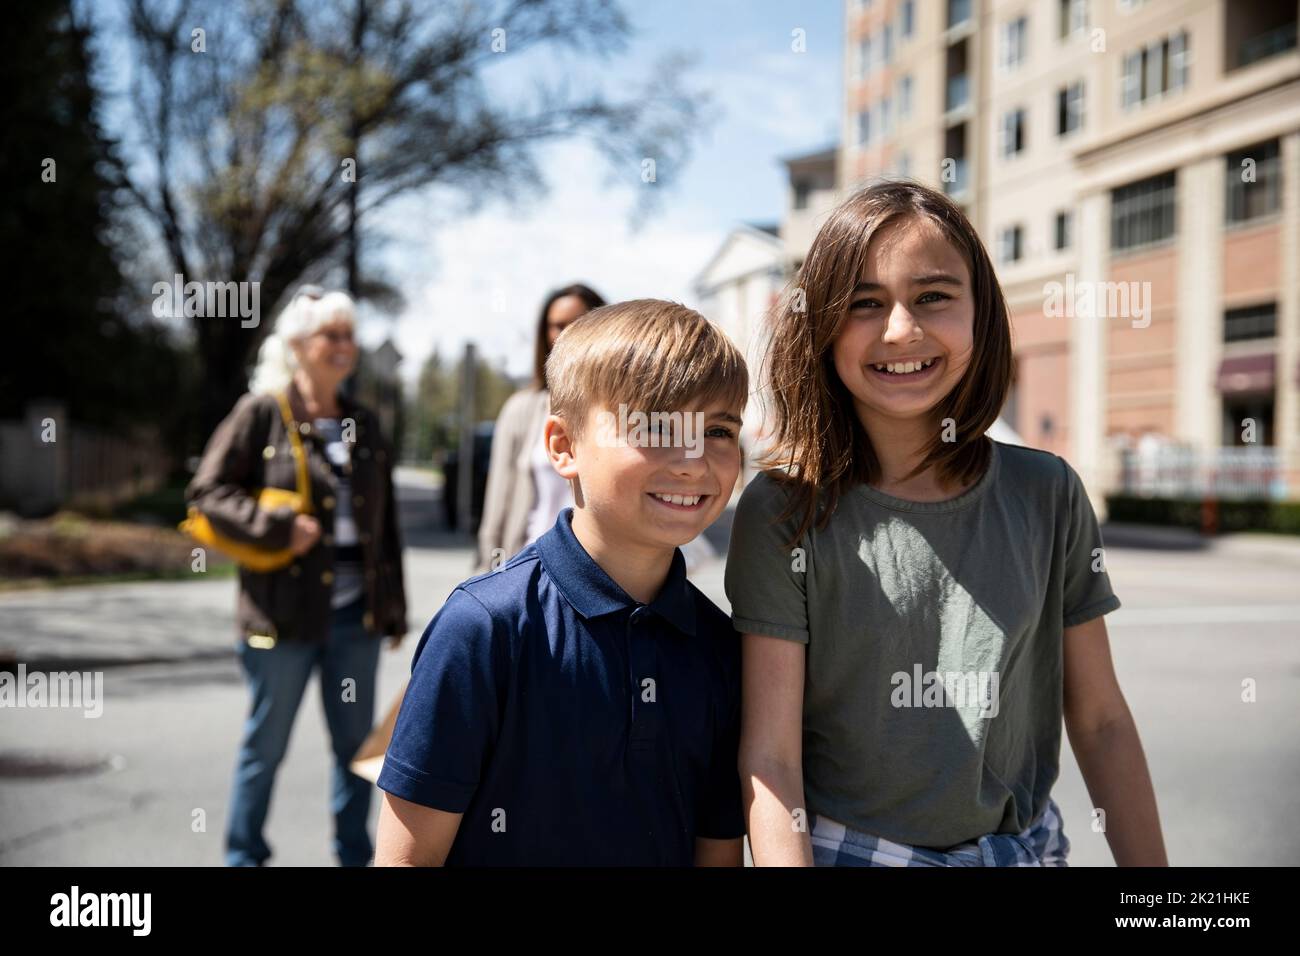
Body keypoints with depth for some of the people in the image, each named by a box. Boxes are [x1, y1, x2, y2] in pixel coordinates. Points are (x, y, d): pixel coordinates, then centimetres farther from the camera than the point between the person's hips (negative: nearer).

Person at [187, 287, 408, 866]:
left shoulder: (364, 426, 11)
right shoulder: (262, 414, -3)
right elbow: (207, 491, -5)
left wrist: (394, 607, 12)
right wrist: (277, 528, -18)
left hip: (355, 612, 5)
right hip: (283, 613, -4)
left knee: (356, 743, 12)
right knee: (267, 743, 8)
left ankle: (355, 855, 27)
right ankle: (244, 855, 24)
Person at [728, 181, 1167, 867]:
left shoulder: (1047, 495, -5)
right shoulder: (783, 510, -14)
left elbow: (1100, 719, -1)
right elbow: (770, 757, -17)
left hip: (1025, 846, 3)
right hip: (842, 848, -3)